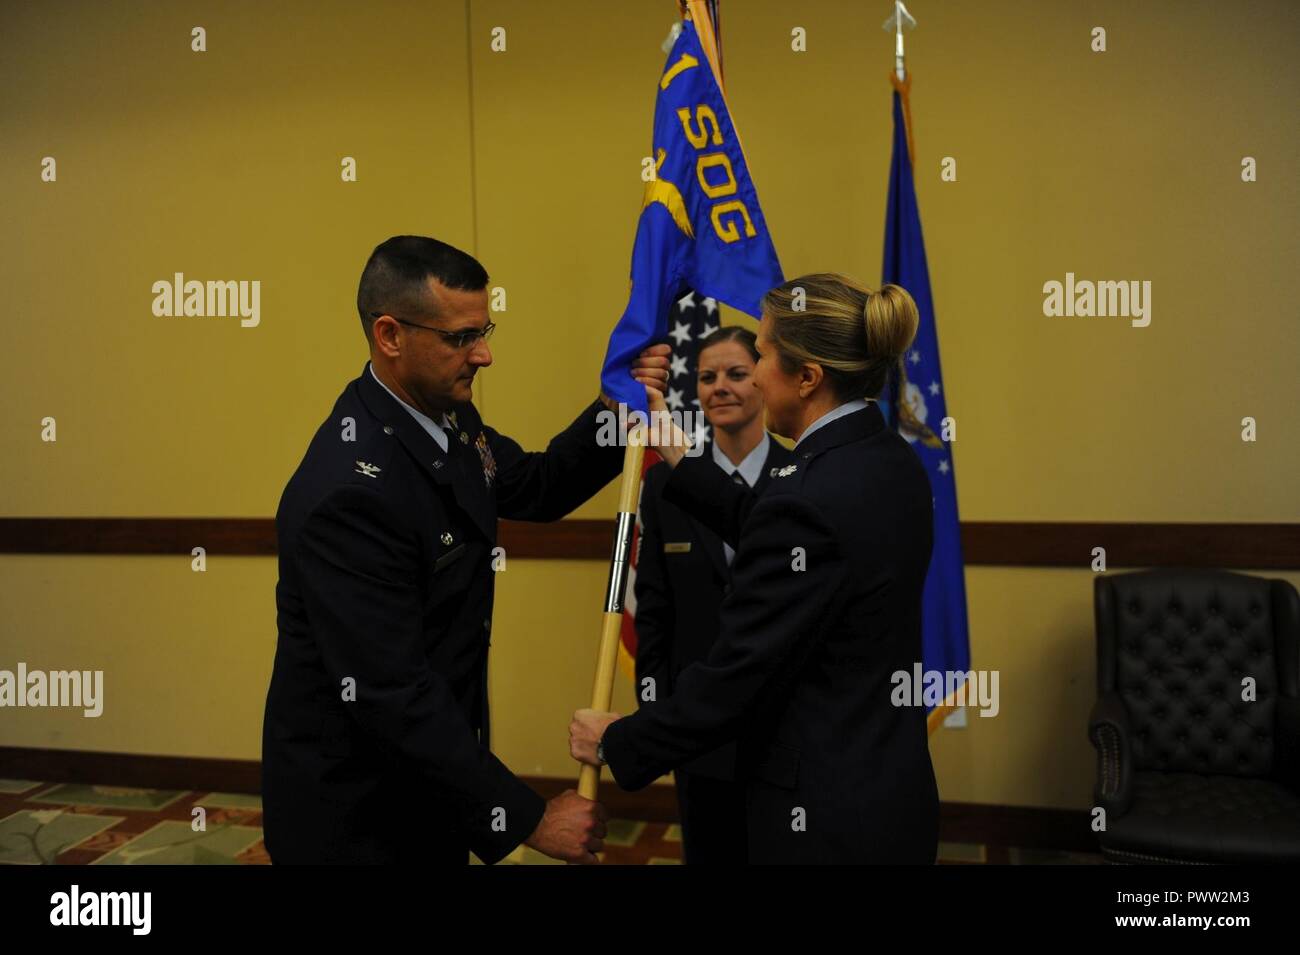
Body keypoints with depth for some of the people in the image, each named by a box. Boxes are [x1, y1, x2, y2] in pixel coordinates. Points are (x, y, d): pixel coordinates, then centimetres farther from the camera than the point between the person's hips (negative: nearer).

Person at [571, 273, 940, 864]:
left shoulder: (808, 497, -27)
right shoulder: (889, 461, 1)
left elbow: (735, 675, -22)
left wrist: (617, 742, -7)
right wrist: (678, 460, 18)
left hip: (826, 814, -9)